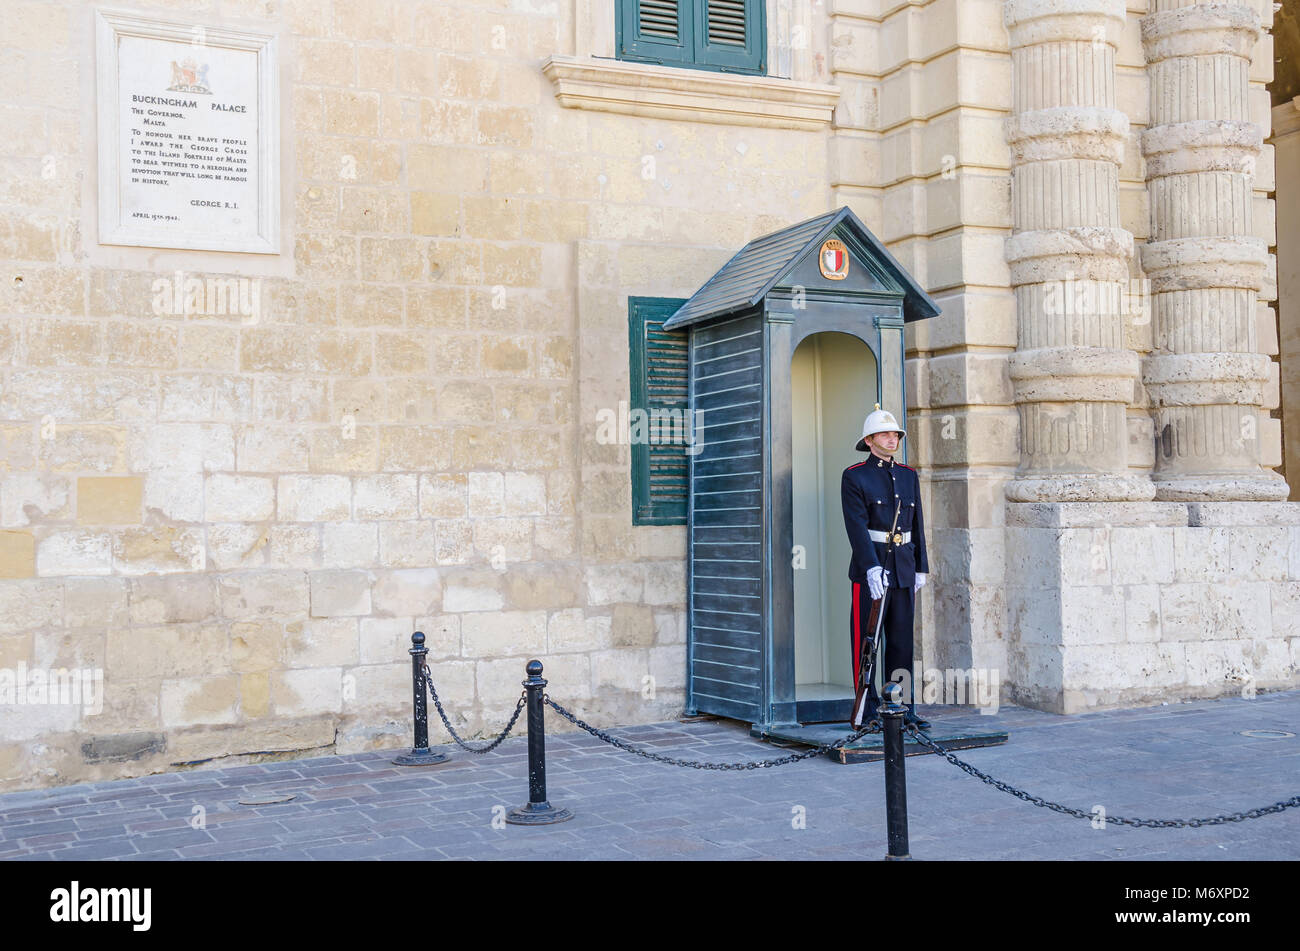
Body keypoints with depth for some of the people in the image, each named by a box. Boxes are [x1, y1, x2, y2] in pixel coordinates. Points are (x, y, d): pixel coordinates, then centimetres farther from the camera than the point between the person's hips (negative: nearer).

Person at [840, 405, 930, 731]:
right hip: (869, 569, -5)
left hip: (904, 569, 5)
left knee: (902, 640, 8)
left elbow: (917, 525, 15)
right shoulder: (854, 477, -4)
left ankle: (903, 708, 14)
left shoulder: (909, 476, 14)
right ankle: (869, 711, 6)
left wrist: (921, 568, 10)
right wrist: (872, 568, -23)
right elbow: (856, 525, -14)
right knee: (866, 640, -1)